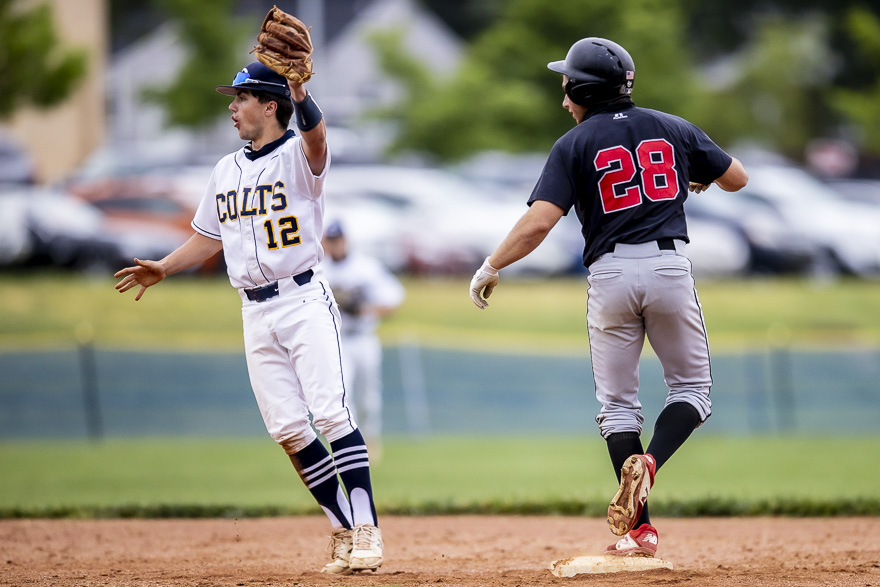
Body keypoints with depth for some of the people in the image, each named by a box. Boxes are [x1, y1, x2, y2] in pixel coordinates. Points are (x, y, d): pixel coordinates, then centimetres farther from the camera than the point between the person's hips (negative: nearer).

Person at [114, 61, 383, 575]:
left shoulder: (299, 156, -5)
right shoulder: (227, 171, 16)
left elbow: (315, 134, -29)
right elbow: (210, 237, 25)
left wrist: (298, 89, -47)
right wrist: (164, 269, 13)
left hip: (304, 301, -6)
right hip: (256, 314, 7)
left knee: (331, 413, -17)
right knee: (287, 428, 0)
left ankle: (366, 530, -19)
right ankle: (345, 532, 6)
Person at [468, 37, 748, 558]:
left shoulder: (575, 145, 0)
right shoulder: (674, 129, 9)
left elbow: (539, 222, -10)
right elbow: (737, 178, 18)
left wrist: (492, 267, 0)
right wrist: (696, 177, 38)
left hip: (610, 272, -1)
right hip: (669, 265, 1)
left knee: (618, 402, 10)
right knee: (691, 386, 14)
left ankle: (640, 528, 0)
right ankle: (649, 464, -15)